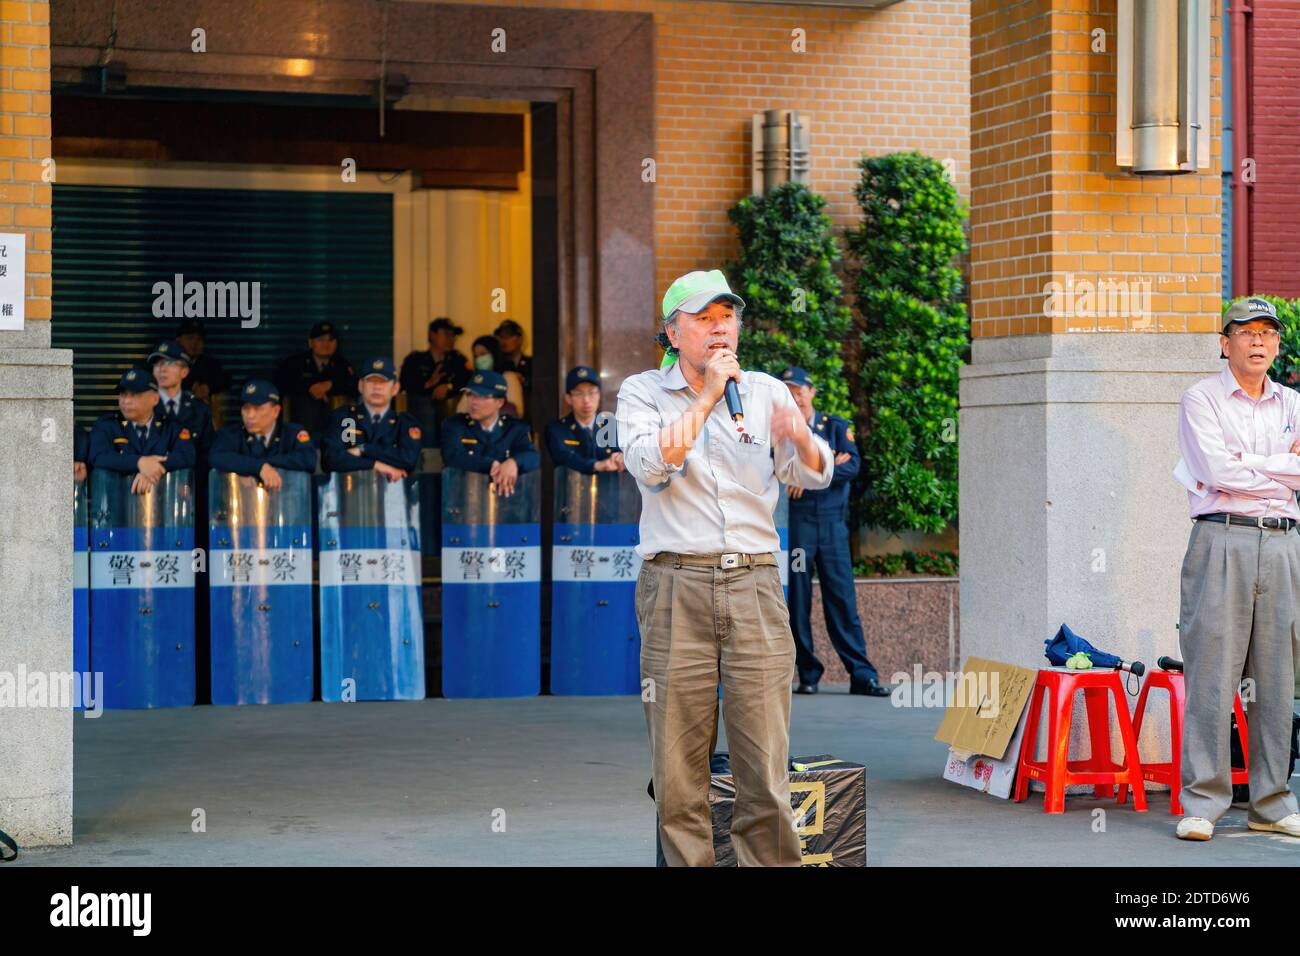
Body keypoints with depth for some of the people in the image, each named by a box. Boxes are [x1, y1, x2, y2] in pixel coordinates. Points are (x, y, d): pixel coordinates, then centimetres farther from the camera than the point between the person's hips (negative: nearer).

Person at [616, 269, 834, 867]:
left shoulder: (766, 392, 13)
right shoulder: (643, 392, 8)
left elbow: (817, 476, 5)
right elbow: (650, 465, -10)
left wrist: (800, 437, -17)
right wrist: (707, 396, -7)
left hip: (755, 586, 2)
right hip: (676, 587, -1)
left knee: (766, 762, -3)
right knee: (678, 759, 0)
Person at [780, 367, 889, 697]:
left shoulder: (837, 426, 11)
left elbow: (852, 466, -4)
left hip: (832, 522, 0)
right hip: (793, 521, 0)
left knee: (842, 596, -2)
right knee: (796, 598, 0)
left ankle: (862, 675, -2)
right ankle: (807, 675, 7)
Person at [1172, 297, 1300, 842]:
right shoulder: (1202, 399, 3)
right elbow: (1217, 470, -11)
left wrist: (1244, 468, -8)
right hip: (1223, 541, -4)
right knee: (1212, 673, -8)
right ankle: (1202, 804, -5)